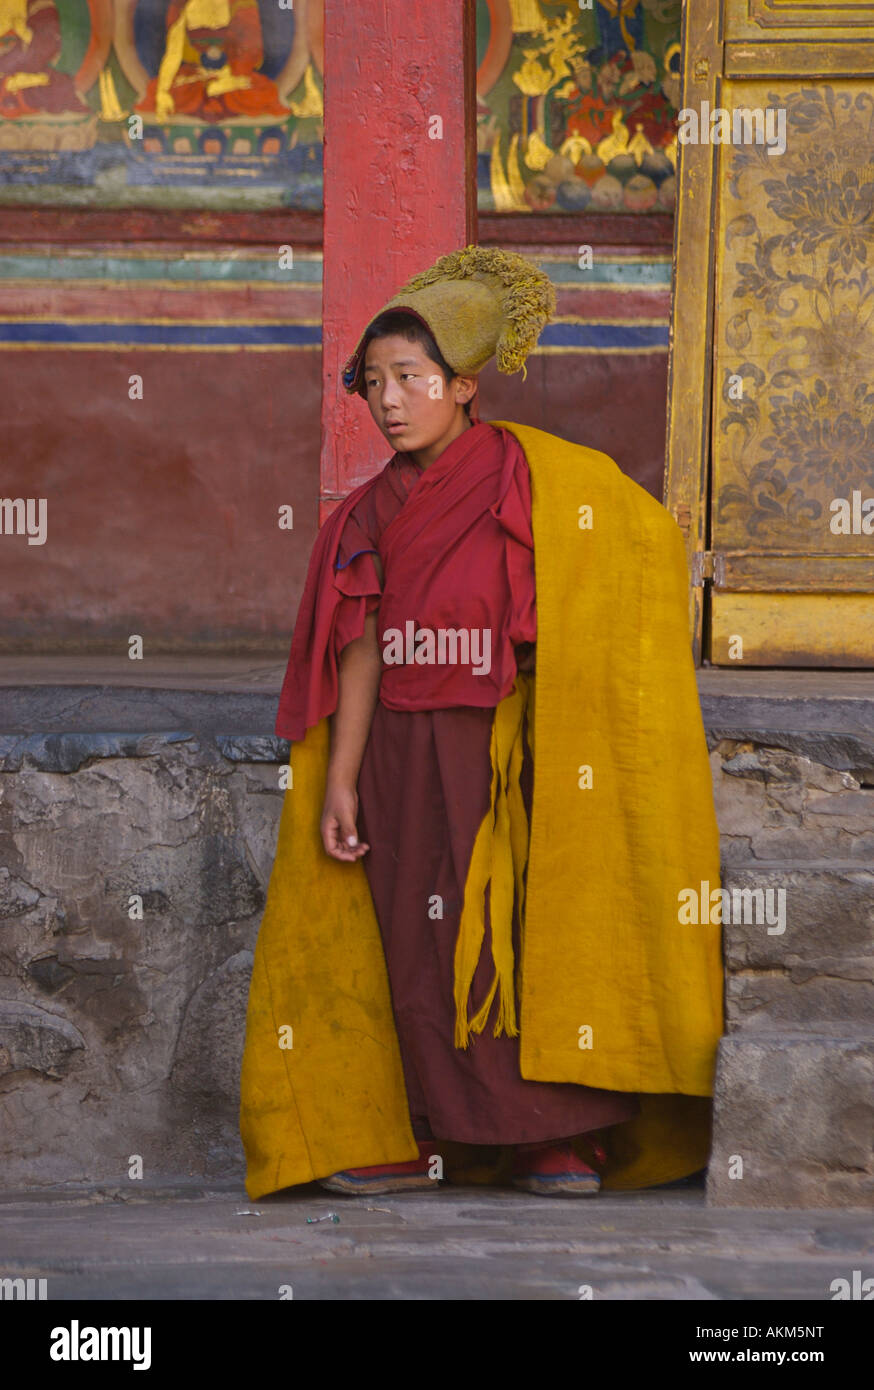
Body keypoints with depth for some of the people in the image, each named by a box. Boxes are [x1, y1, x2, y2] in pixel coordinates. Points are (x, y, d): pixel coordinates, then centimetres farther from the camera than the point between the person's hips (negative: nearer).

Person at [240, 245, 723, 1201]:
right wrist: (340, 780, 0)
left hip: (512, 755, -3)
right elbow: (360, 649, 6)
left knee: (534, 930, -5)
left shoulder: (534, 478, -2)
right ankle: (405, 1141, 9)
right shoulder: (371, 513, 9)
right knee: (412, 937, 3)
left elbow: (650, 542, 6)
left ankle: (560, 1142, 1)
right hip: (405, 757, 3)